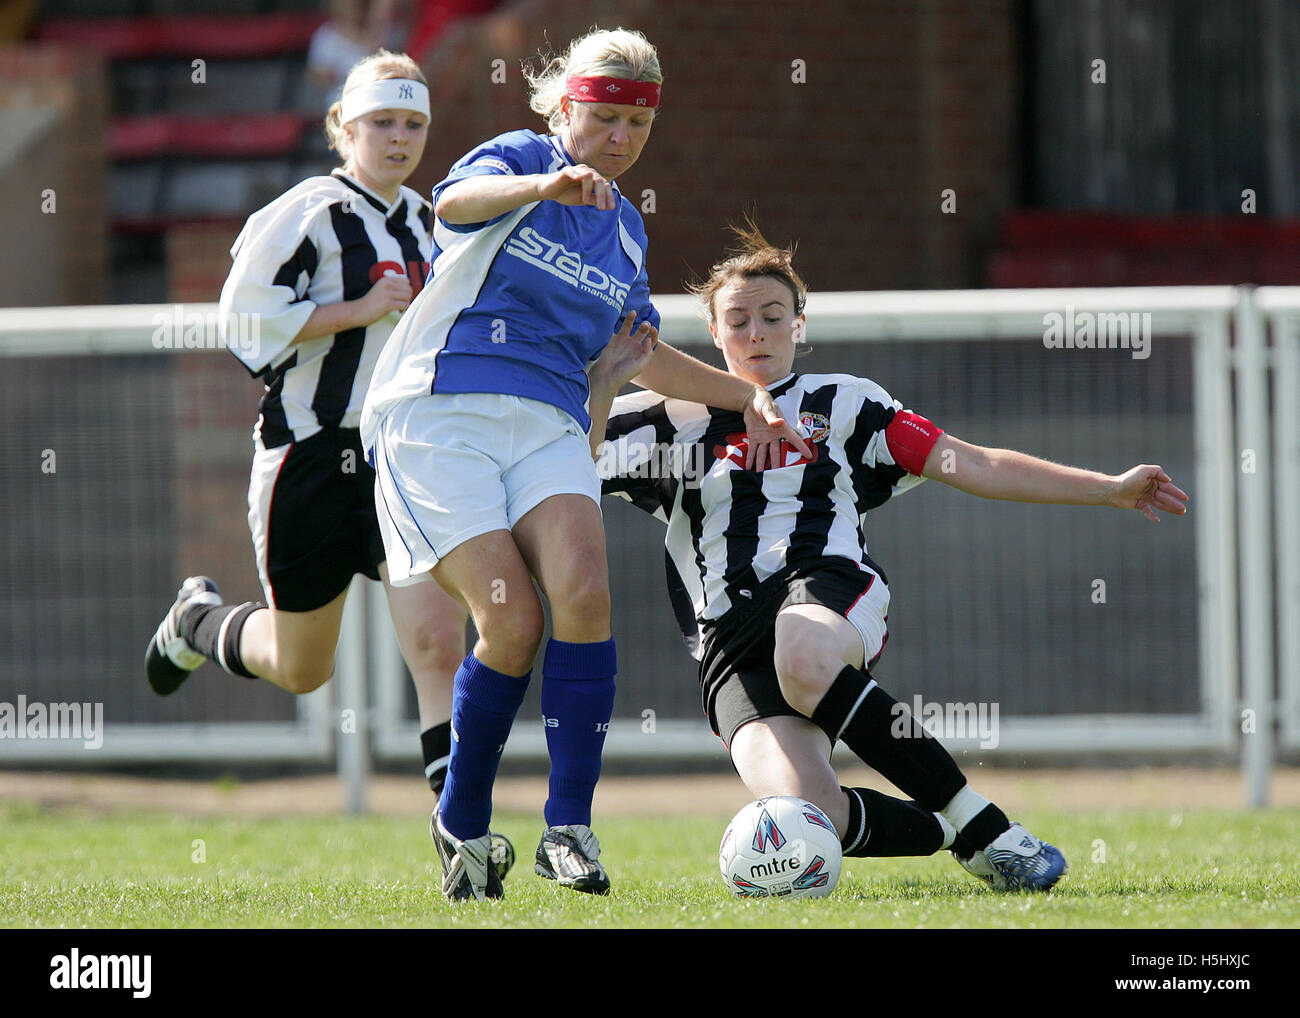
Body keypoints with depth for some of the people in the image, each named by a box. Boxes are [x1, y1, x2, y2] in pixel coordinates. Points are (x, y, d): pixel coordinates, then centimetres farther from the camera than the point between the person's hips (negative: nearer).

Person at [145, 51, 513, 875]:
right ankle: (200, 621, 44)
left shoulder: (426, 224, 13)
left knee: (437, 638, -15)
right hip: (313, 459, -5)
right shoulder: (310, 213, -10)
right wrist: (363, 311, -19)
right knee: (301, 669, 12)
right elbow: (246, 317, -17)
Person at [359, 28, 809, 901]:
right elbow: (456, 203, -24)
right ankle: (462, 823, 4)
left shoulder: (624, 228, 20)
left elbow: (641, 356, 33)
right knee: (512, 619, -17)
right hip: (440, 413, -5)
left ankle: (569, 827, -15)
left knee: (582, 591, -21)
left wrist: (747, 395, 25)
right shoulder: (519, 160, 1)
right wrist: (546, 184, -44)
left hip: (549, 427, 5)